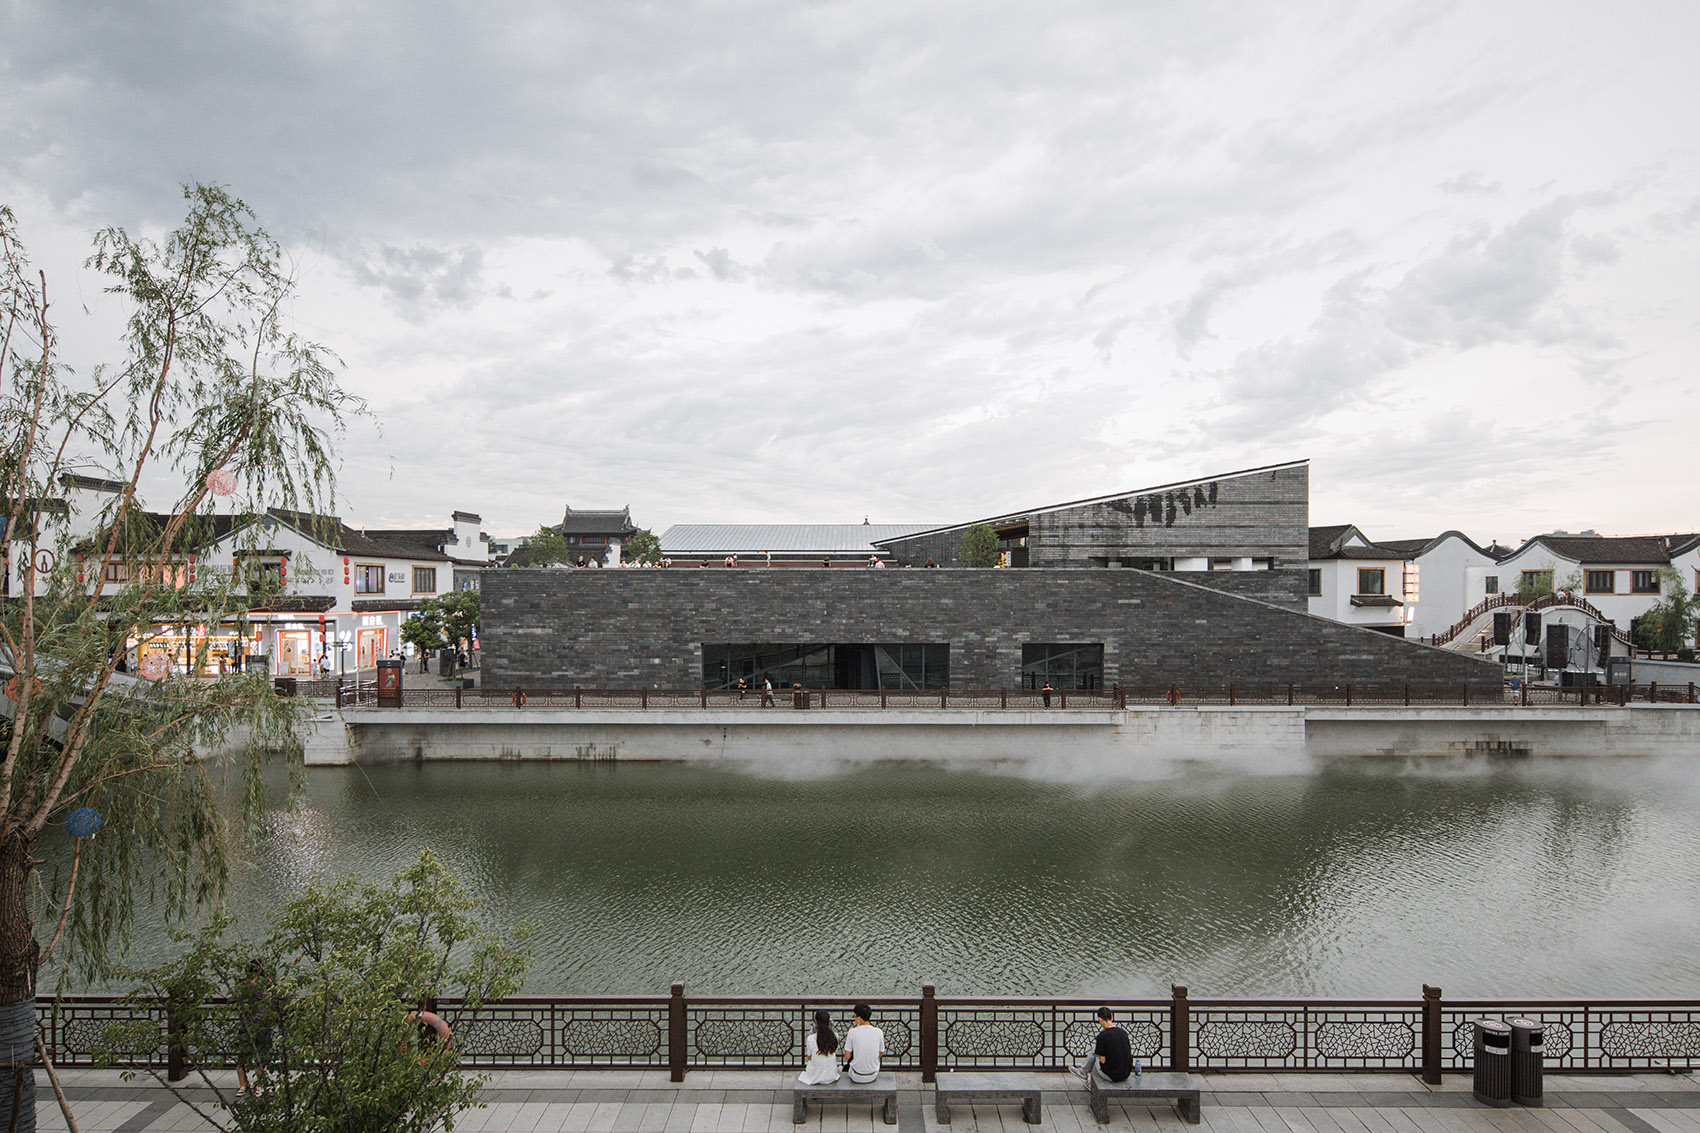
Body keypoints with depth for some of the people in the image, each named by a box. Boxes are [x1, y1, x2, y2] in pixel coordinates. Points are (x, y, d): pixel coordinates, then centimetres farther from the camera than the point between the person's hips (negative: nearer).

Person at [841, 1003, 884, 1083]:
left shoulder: (852, 1032, -17)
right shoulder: (879, 1032, -12)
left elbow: (847, 1056, -7)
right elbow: (881, 1053, 4)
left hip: (856, 1077, -1)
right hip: (873, 1076, 1)